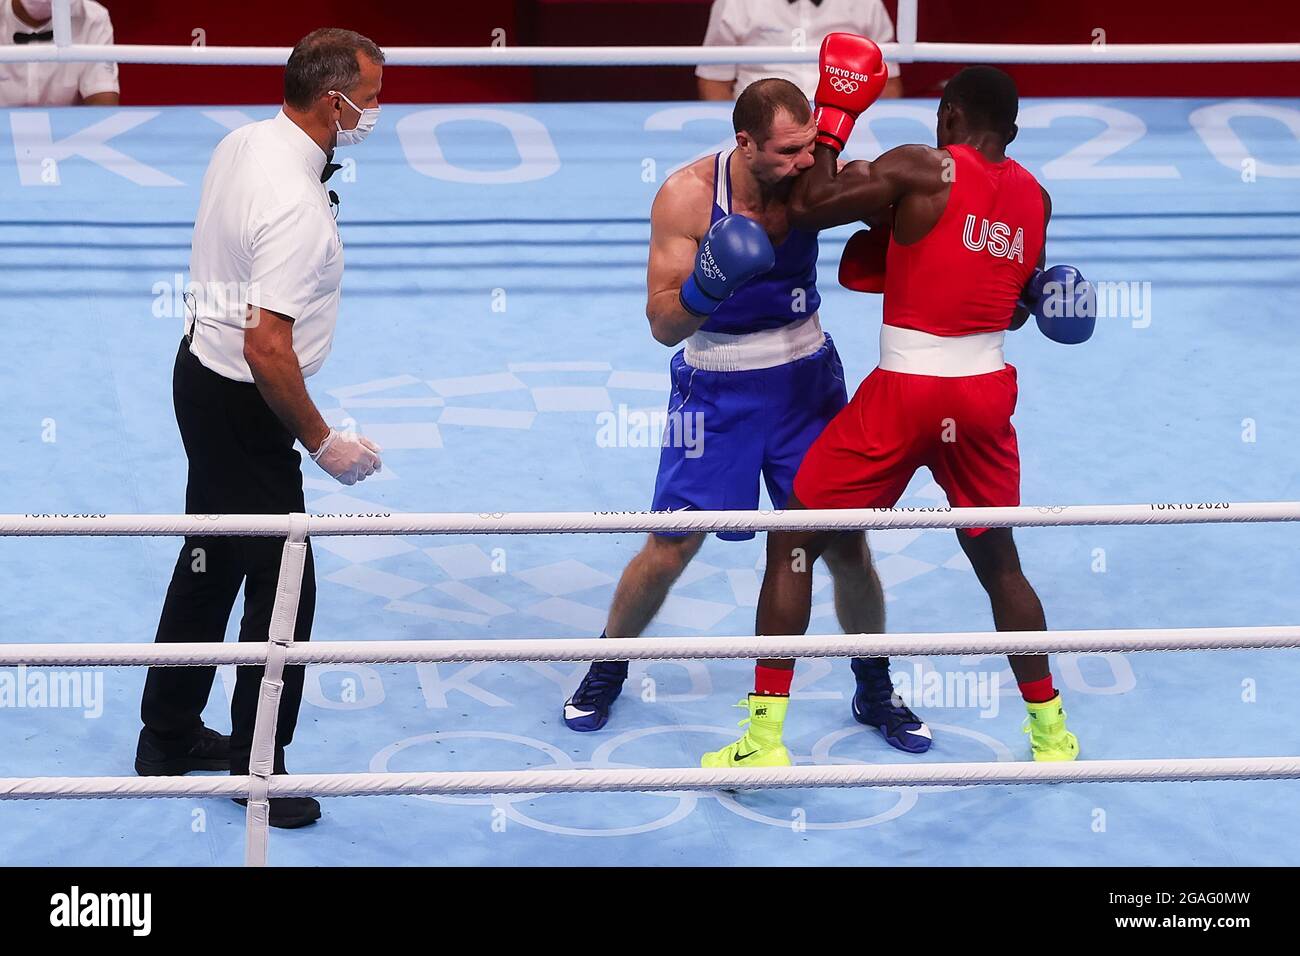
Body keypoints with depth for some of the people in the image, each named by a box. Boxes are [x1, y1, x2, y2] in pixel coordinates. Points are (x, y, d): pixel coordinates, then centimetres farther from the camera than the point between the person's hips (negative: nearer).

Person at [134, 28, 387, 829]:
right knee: (282, 586, 3)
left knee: (212, 561, 22)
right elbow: (267, 347, -30)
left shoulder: (244, 142, -1)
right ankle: (255, 772, 17)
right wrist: (322, 443, -21)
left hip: (204, 369, 10)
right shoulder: (296, 206, -29)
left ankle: (169, 734, 36)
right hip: (242, 405, -10)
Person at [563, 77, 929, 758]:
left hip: (806, 379, 2)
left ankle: (877, 689, 23)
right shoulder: (686, 195, -19)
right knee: (670, 548, 1)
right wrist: (706, 285, -40)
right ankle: (607, 669, 27)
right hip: (716, 389, -2)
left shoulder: (814, 179, -14)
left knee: (847, 546, 2)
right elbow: (663, 326, -18)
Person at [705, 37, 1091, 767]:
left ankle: (764, 739, 3)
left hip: (906, 392, -5)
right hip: (987, 392, 5)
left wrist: (835, 115, 0)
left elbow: (809, 208, -12)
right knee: (999, 560, 23)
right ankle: (1051, 732, 29)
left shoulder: (920, 169, -9)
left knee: (792, 544, 7)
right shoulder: (1035, 197, 8)